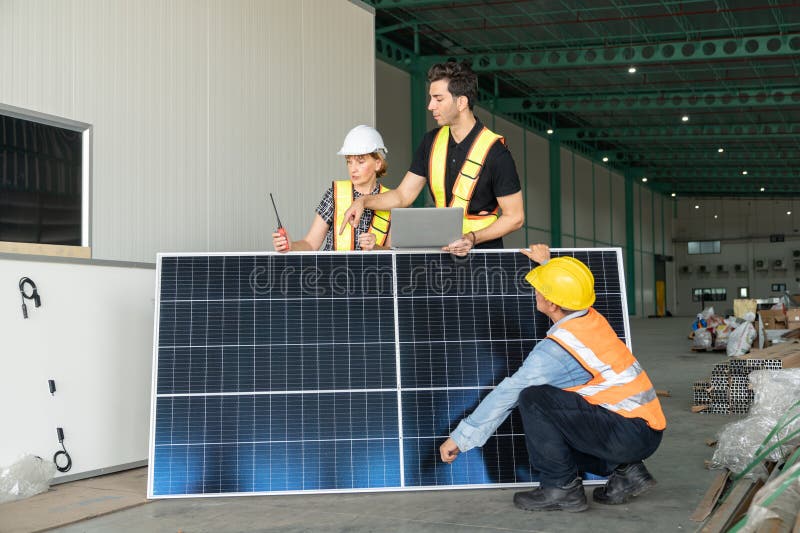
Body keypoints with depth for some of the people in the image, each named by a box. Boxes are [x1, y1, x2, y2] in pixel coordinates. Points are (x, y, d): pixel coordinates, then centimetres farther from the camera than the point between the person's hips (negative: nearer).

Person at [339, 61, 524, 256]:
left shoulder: (496, 152, -10)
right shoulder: (431, 141, 9)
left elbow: (515, 217, -7)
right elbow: (403, 195, 13)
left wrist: (473, 238, -19)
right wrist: (364, 201, -2)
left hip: (481, 251, -4)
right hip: (440, 249, 4)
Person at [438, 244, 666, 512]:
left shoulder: (555, 350, -18)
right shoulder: (592, 319, 6)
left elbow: (506, 395, -13)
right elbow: (572, 294, 34)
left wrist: (460, 437, -5)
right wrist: (546, 263, 47)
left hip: (629, 434, -9)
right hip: (648, 428, 9)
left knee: (533, 398, -16)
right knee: (552, 429, 23)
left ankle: (561, 488, -6)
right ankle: (626, 471, 14)